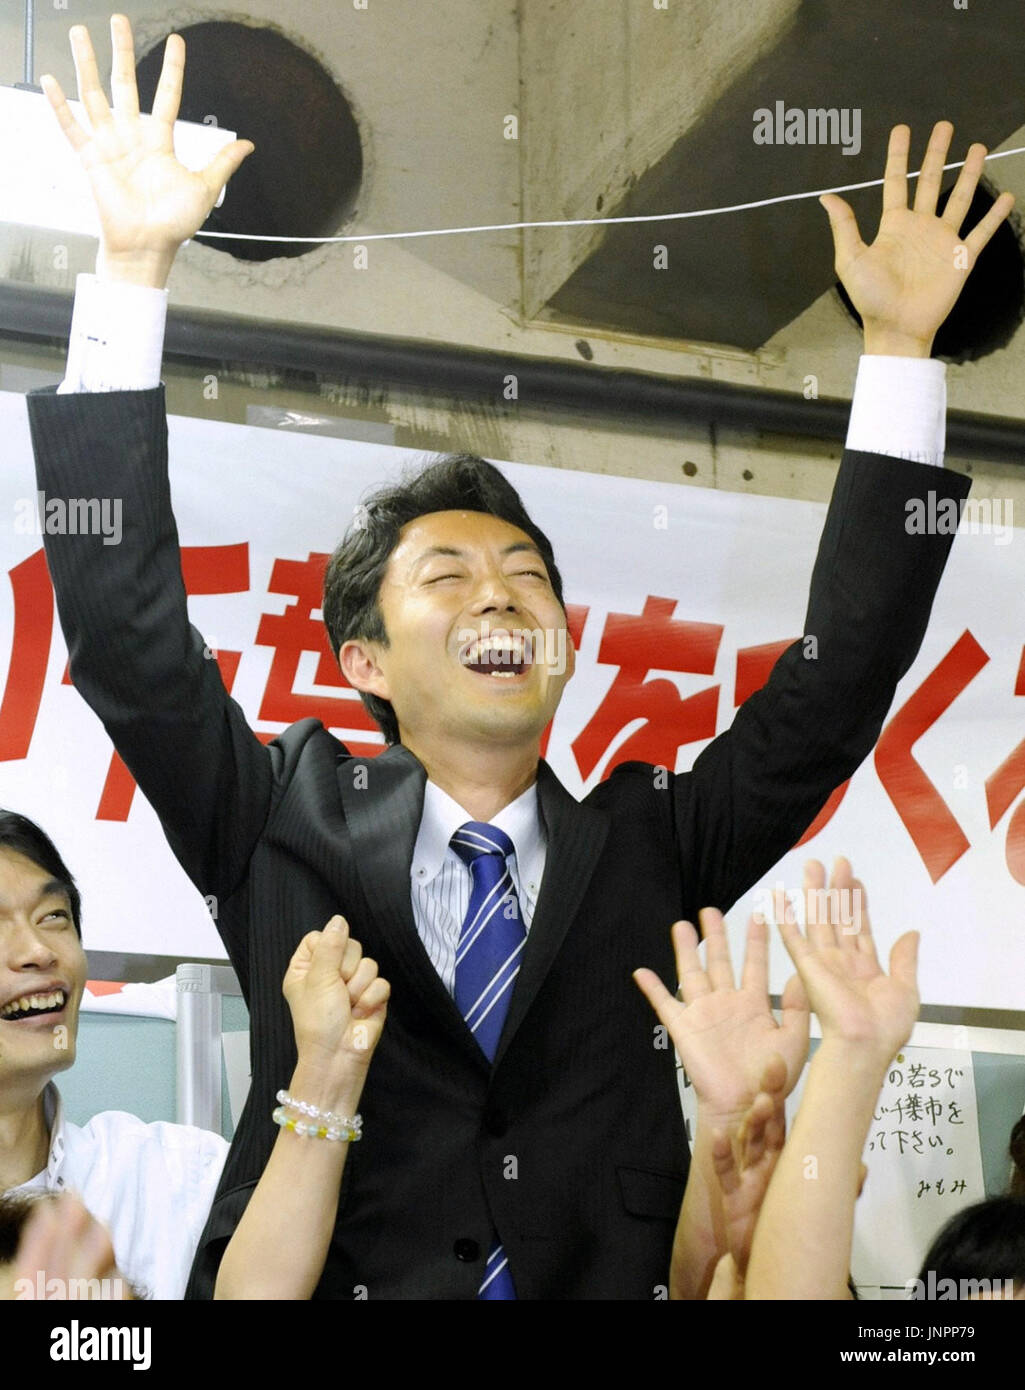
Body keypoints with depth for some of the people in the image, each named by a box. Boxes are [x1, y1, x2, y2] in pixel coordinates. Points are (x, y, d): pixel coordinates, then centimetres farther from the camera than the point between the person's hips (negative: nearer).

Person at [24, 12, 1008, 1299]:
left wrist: (899, 346, 4)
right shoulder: (293, 825, 10)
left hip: (609, 1283, 2)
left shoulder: (649, 841, 14)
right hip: (327, 1283, -2)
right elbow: (129, 637, 0)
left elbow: (839, 679, 8)